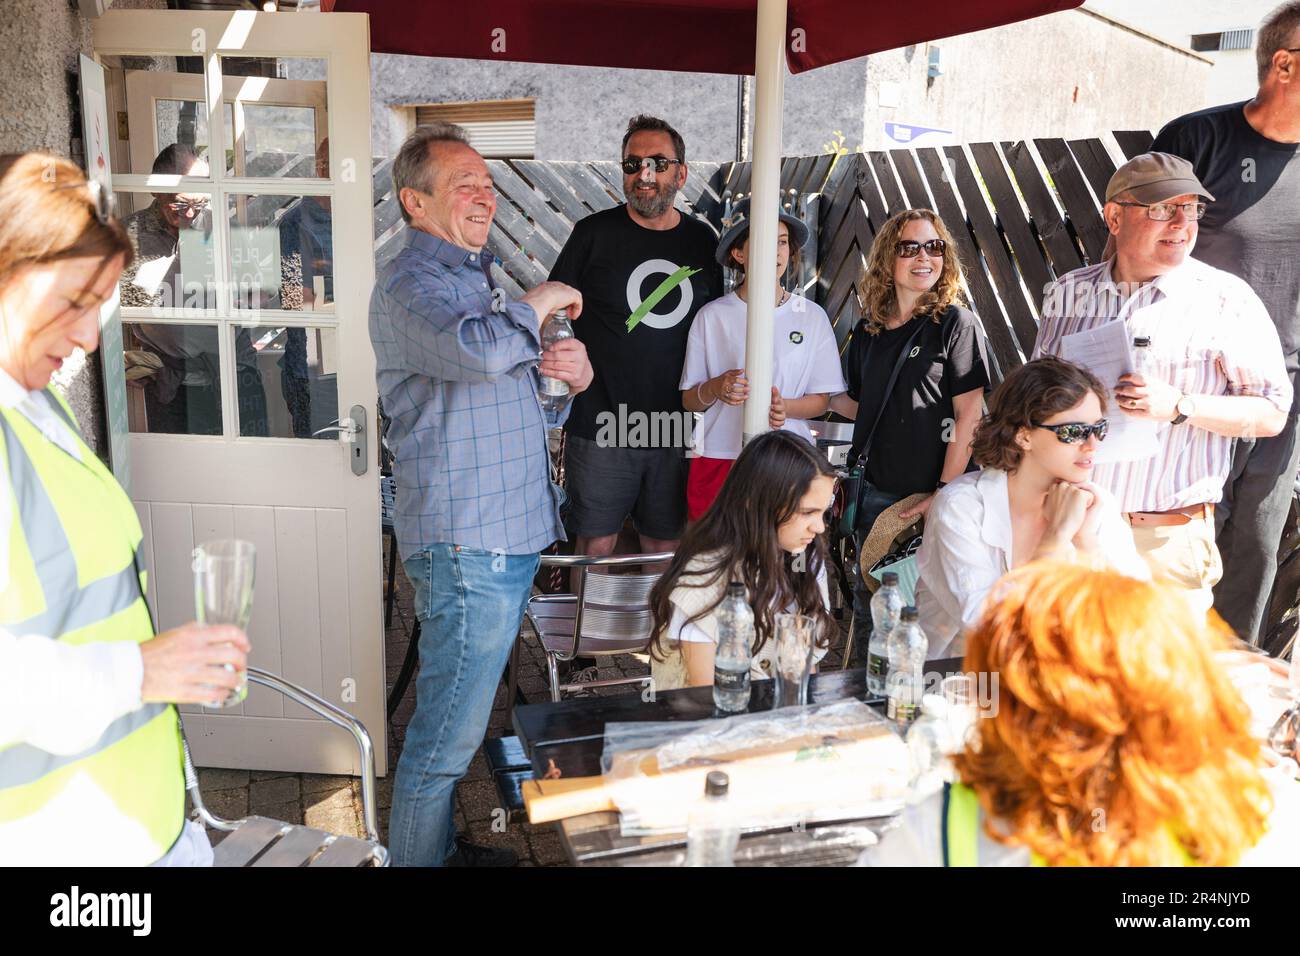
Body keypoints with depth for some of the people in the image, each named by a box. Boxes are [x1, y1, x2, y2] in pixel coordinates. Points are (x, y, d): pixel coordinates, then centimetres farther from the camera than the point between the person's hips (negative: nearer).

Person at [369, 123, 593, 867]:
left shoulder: (470, 275, 19)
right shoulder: (412, 286, -13)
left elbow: (503, 376, 28)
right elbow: (483, 351, -35)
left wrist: (572, 370, 5)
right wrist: (541, 301, -15)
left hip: (508, 537, 10)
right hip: (468, 544, -10)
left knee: (462, 720, 21)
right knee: (447, 737, -1)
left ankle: (444, 847, 37)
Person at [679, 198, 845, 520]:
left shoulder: (812, 316, 4)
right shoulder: (712, 316, 2)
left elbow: (822, 399, 5)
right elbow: (689, 400, 5)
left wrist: (785, 407, -15)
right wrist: (715, 388, -17)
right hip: (718, 459, 0)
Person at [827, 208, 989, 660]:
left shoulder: (957, 324, -6)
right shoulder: (869, 330, 10)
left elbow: (969, 414, -11)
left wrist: (945, 491, -16)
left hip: (931, 493, -5)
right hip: (875, 493, 5)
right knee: (868, 606, 14)